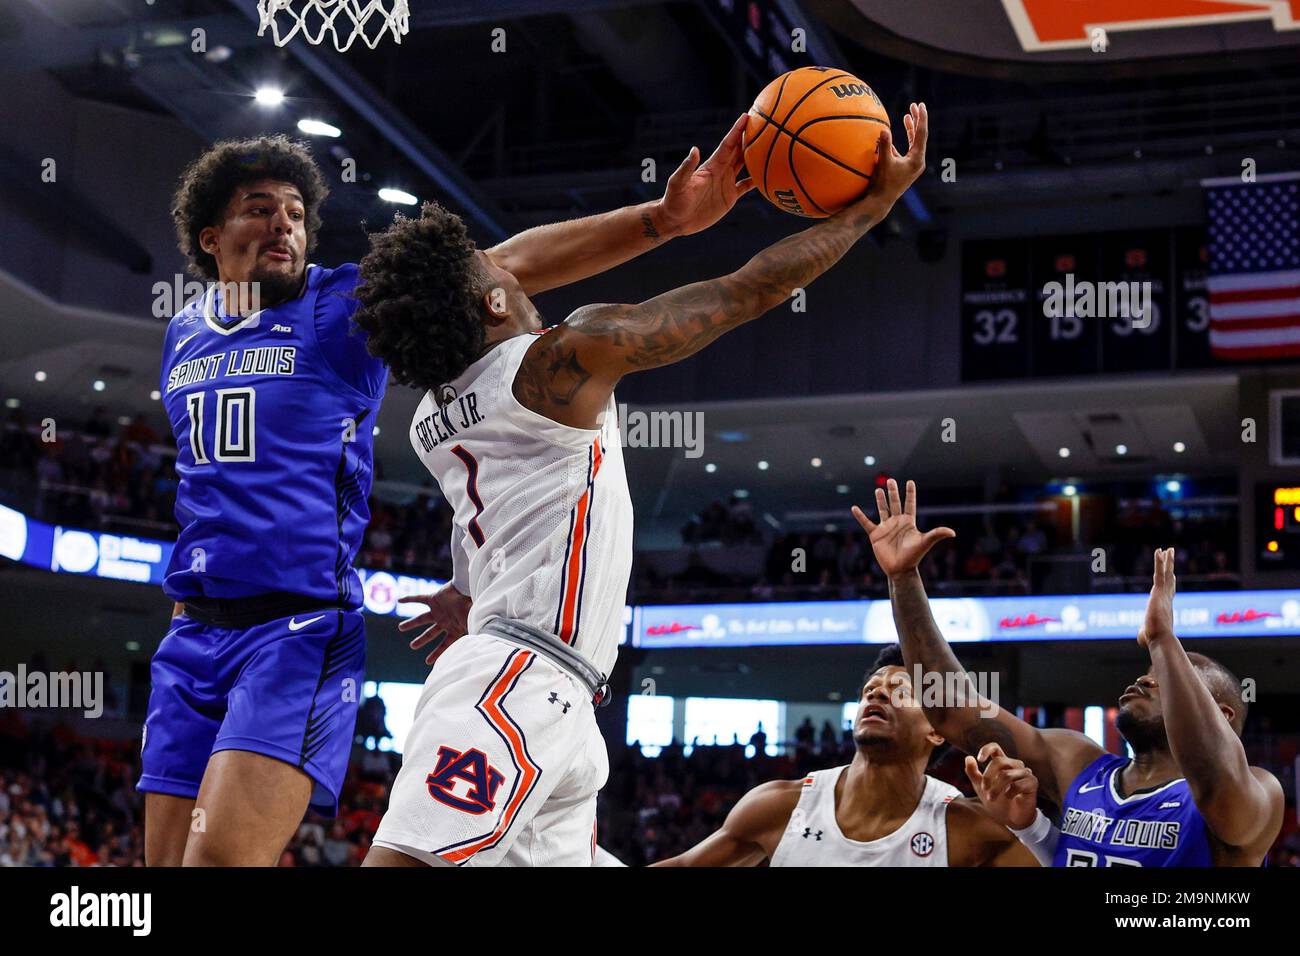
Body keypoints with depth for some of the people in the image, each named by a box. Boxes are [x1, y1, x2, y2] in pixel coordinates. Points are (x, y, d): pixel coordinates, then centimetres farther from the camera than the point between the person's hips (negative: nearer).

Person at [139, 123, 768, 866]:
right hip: (193, 631, 6)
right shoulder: (183, 334, 15)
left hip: (302, 629, -6)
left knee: (220, 856, -22)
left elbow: (506, 265, -13)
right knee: (170, 859, 2)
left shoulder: (344, 305, -2)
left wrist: (661, 219, -22)